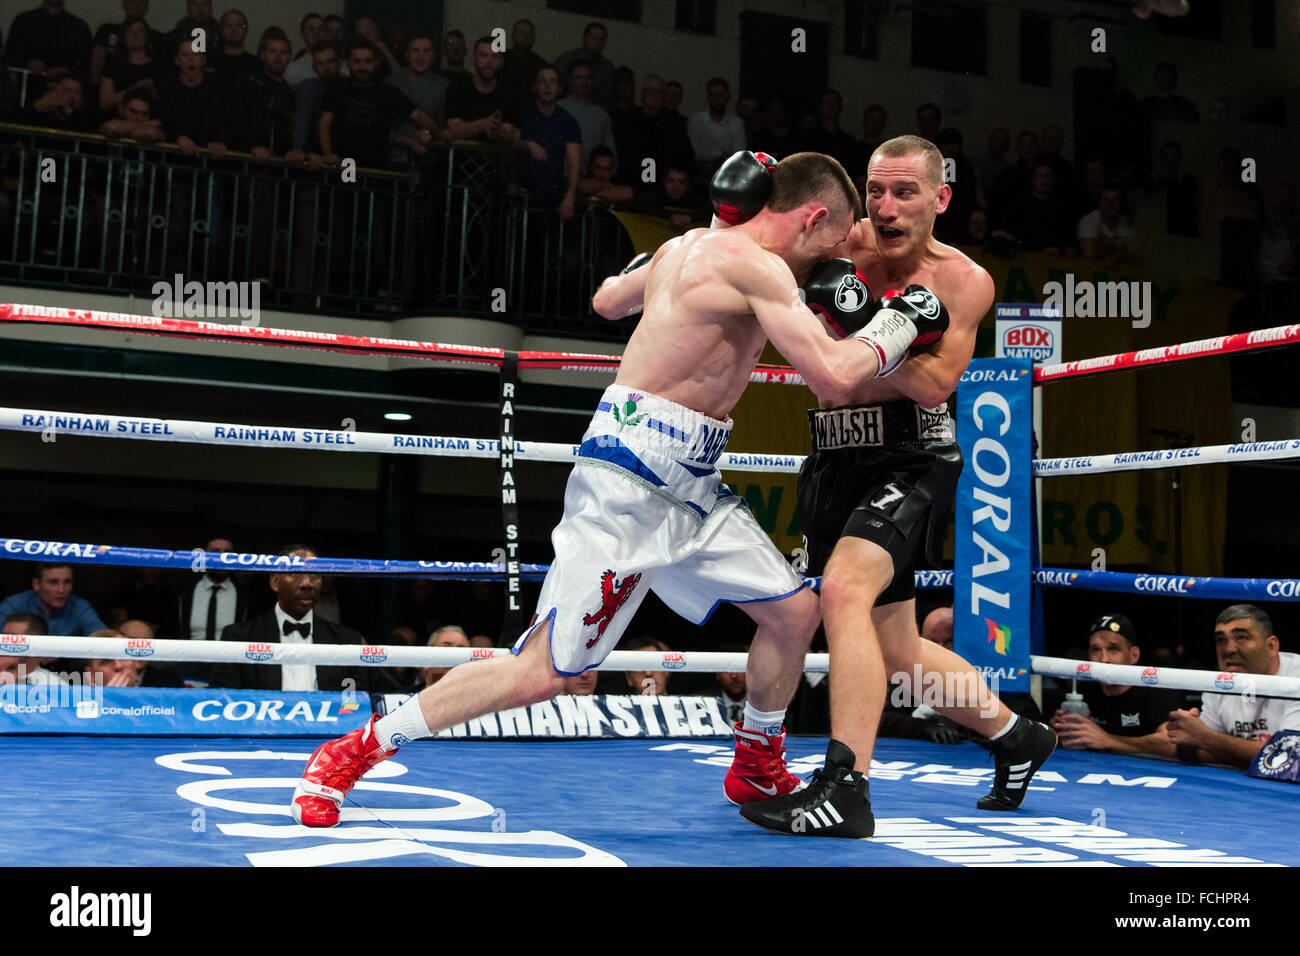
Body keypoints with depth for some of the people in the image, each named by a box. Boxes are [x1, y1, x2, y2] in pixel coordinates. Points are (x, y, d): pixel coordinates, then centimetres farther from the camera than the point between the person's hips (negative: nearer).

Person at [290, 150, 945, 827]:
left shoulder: (690, 245, 14)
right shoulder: (755, 263, -14)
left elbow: (607, 300, 29)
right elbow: (831, 375, -19)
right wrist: (901, 325, -1)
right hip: (632, 483, -11)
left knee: (794, 611, 14)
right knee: (541, 673, -9)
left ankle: (757, 769, 35)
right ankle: (352, 753, 3)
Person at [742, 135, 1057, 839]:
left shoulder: (963, 279, -4)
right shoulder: (844, 245, 4)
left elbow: (934, 383, -15)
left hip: (909, 461, -5)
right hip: (835, 465, 5)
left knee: (843, 591, -30)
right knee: (896, 653, 14)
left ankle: (845, 789, -30)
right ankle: (1014, 736, 37)